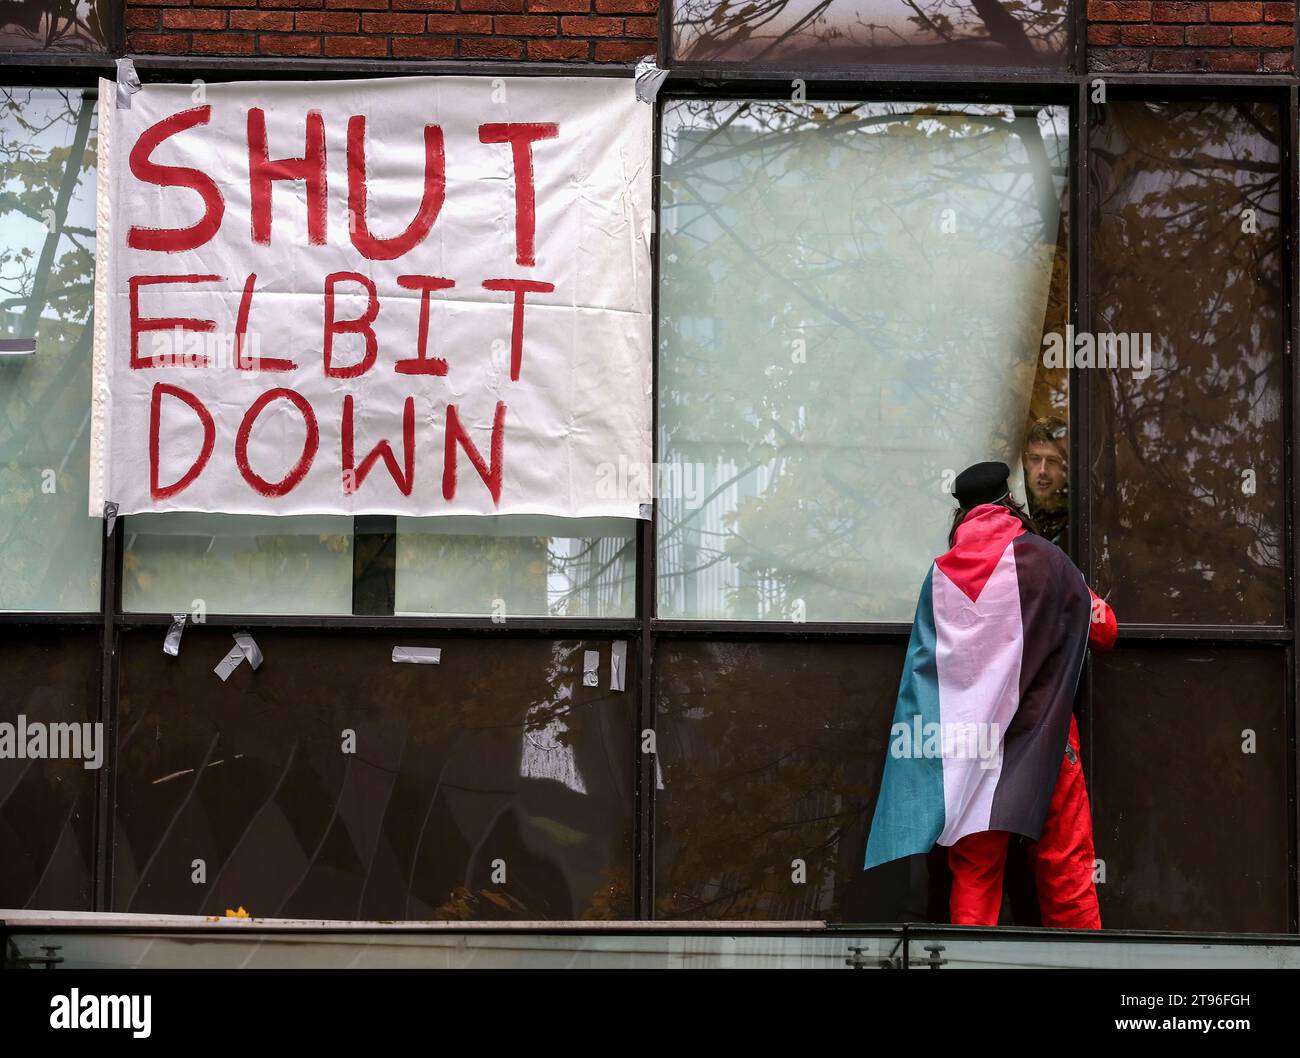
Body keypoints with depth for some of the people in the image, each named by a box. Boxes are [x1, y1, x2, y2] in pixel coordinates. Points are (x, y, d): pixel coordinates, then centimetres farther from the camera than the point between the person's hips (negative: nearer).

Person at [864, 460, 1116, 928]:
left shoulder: (942, 574, 3)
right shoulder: (1045, 561, -3)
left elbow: (923, 663, 6)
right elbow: (1103, 630, 6)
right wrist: (1097, 604, 28)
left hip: (967, 746, 2)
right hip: (1043, 740, -2)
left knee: (974, 869, 5)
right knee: (1064, 867, 3)